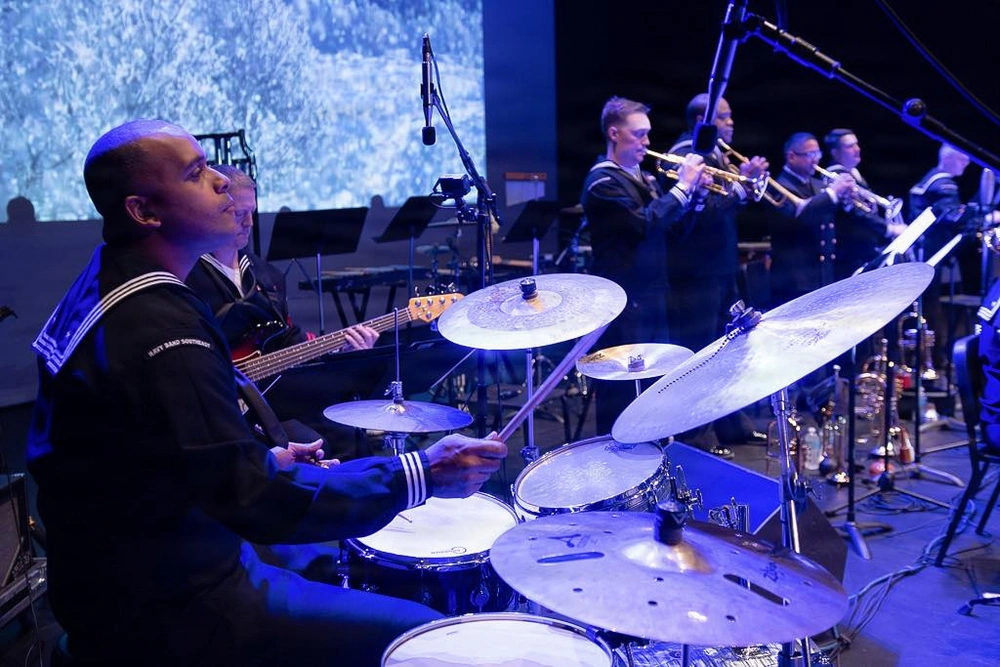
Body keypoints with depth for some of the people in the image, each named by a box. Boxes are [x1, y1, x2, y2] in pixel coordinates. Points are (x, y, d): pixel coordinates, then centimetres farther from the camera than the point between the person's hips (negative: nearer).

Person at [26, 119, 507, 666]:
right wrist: (419, 474, -27)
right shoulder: (161, 331, -29)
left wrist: (262, 459, 13)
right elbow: (256, 499, -29)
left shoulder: (99, 284, 5)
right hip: (166, 612, -10)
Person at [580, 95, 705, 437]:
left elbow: (673, 230, 15)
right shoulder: (602, 181, -10)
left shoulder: (644, 178, 15)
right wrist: (683, 185, -14)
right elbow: (645, 222, -23)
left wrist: (694, 194, 0)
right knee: (621, 390, -3)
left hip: (652, 296, 9)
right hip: (623, 301, -9)